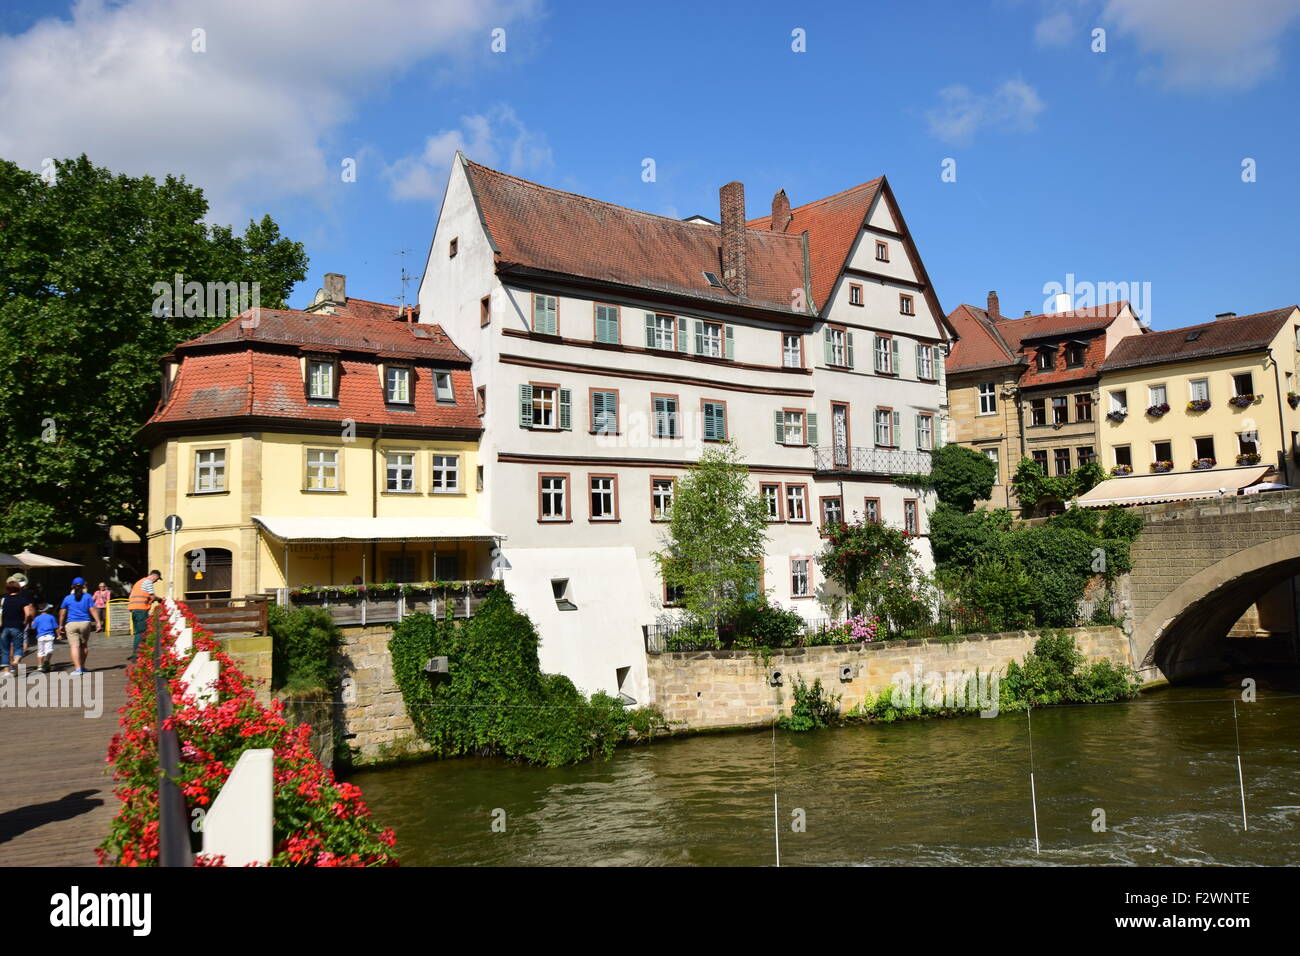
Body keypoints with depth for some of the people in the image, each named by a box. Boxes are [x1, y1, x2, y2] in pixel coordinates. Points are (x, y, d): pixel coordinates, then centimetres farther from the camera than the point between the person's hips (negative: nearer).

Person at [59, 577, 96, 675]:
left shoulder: (67, 598, 5)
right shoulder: (88, 597, 2)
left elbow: (62, 613, 8)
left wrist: (61, 625, 17)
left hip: (71, 624, -1)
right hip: (85, 623, 1)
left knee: (74, 646, -7)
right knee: (84, 645, 16)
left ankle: (77, 668, -17)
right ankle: (82, 666, 23)